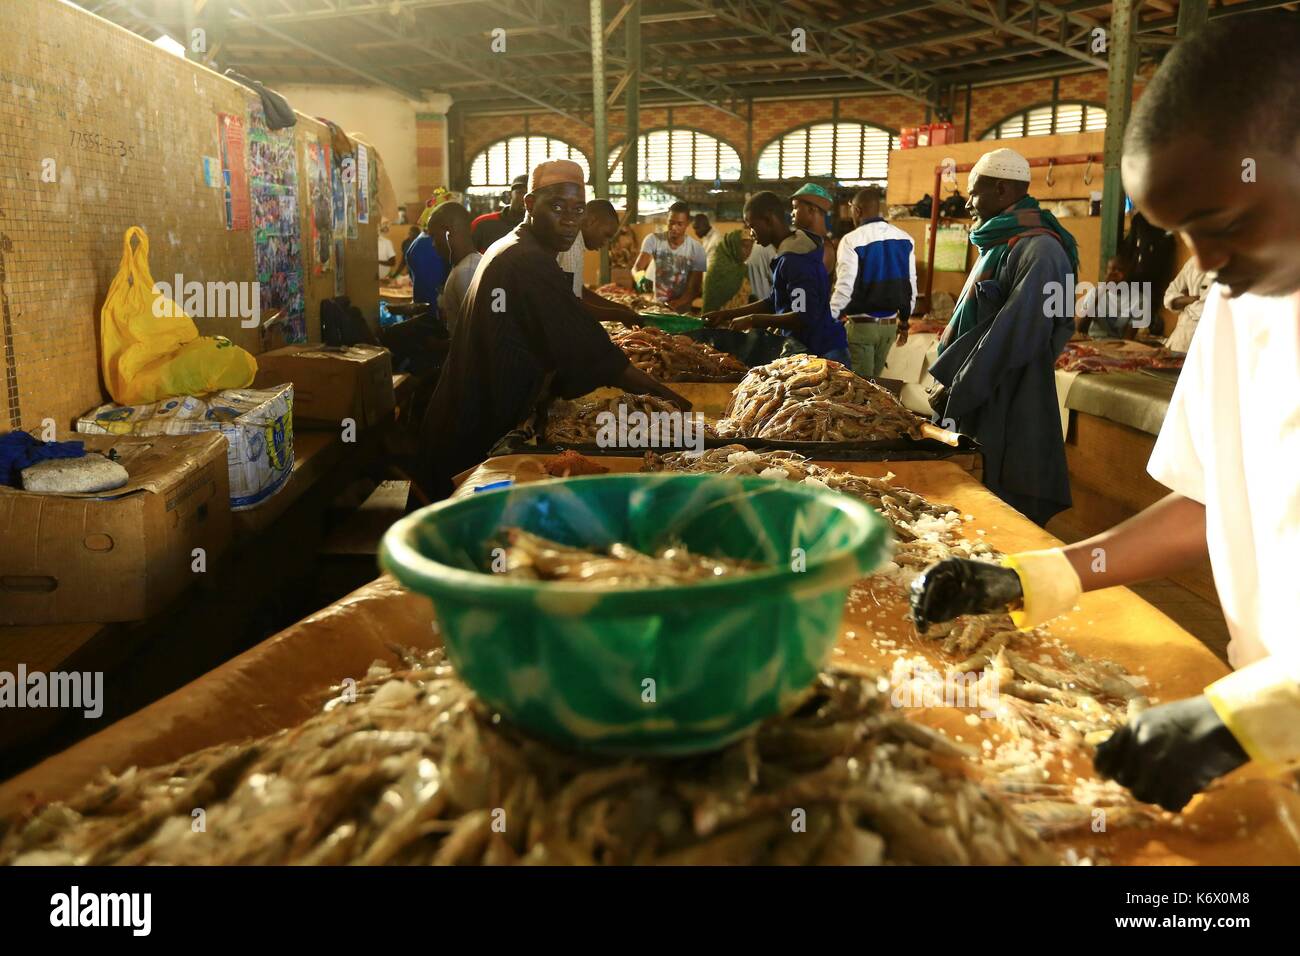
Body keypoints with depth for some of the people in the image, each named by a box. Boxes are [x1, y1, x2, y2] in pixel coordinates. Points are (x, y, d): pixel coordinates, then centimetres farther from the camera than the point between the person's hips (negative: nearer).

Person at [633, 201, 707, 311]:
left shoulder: (696, 249, -5)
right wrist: (641, 278, -34)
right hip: (655, 304, 1)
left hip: (681, 310, -1)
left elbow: (694, 288, -6)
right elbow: (636, 269, -10)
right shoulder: (653, 239, -3)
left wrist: (674, 305, -23)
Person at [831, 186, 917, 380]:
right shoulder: (905, 239, 4)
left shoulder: (852, 240, -14)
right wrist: (904, 320, 19)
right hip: (890, 324, 5)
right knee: (874, 380, 16)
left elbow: (845, 287, -18)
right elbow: (911, 285, 8)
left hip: (861, 324, -5)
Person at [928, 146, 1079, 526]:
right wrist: (948, 379, 11)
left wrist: (956, 394, -17)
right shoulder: (1000, 245, 15)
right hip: (976, 406, 9)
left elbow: (1014, 338, -21)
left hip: (1006, 415, -9)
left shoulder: (1038, 251, -16)